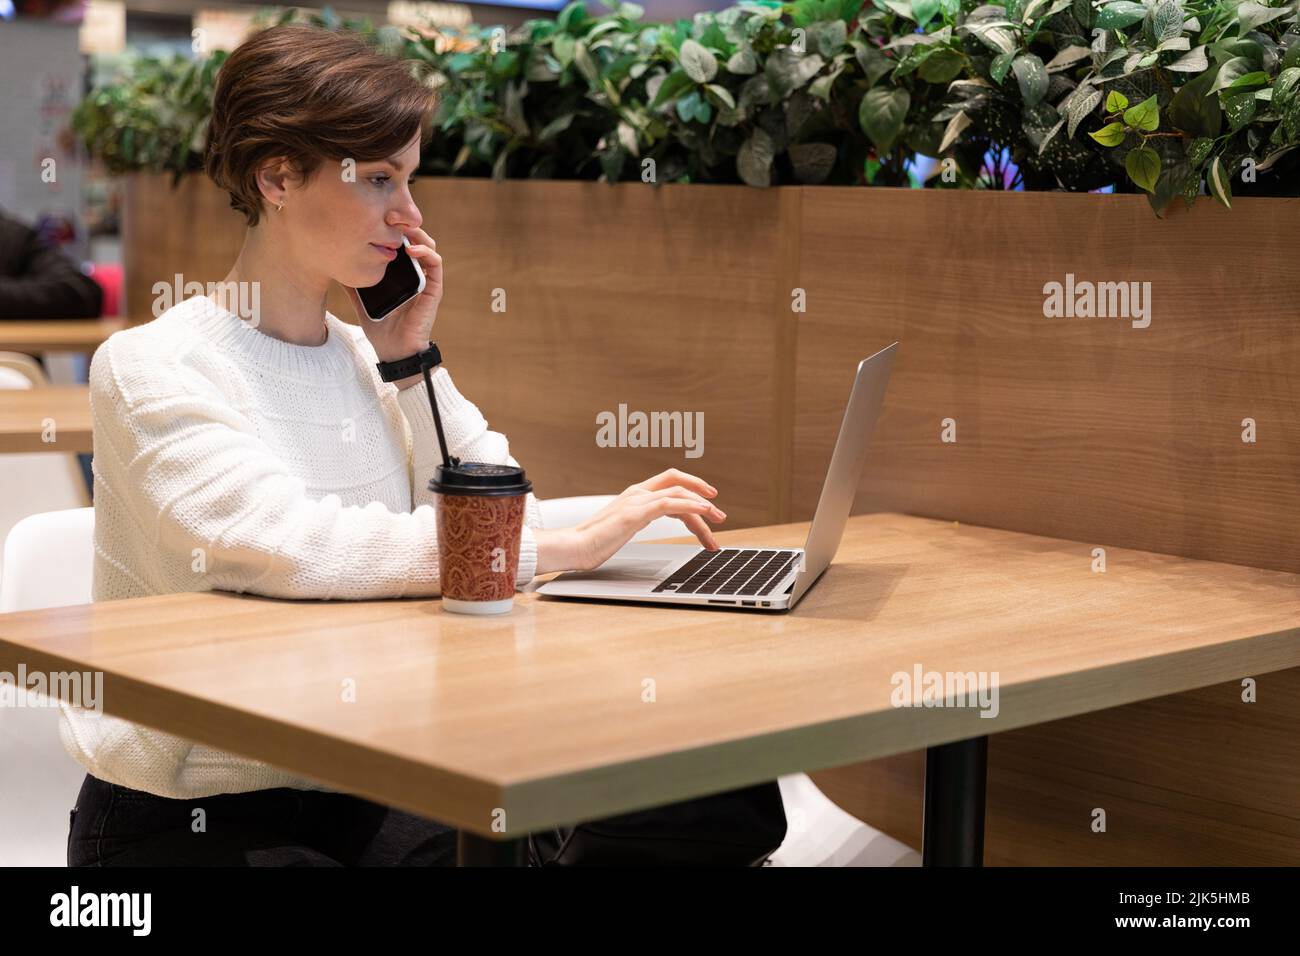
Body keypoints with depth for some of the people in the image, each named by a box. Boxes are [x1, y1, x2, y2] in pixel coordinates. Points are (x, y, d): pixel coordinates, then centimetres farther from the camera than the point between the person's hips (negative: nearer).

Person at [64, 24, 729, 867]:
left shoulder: (366, 357, 10)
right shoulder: (150, 370, -11)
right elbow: (290, 548, -27)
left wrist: (413, 362, -3)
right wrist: (572, 544, -28)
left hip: (356, 798, 6)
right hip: (181, 818, -6)